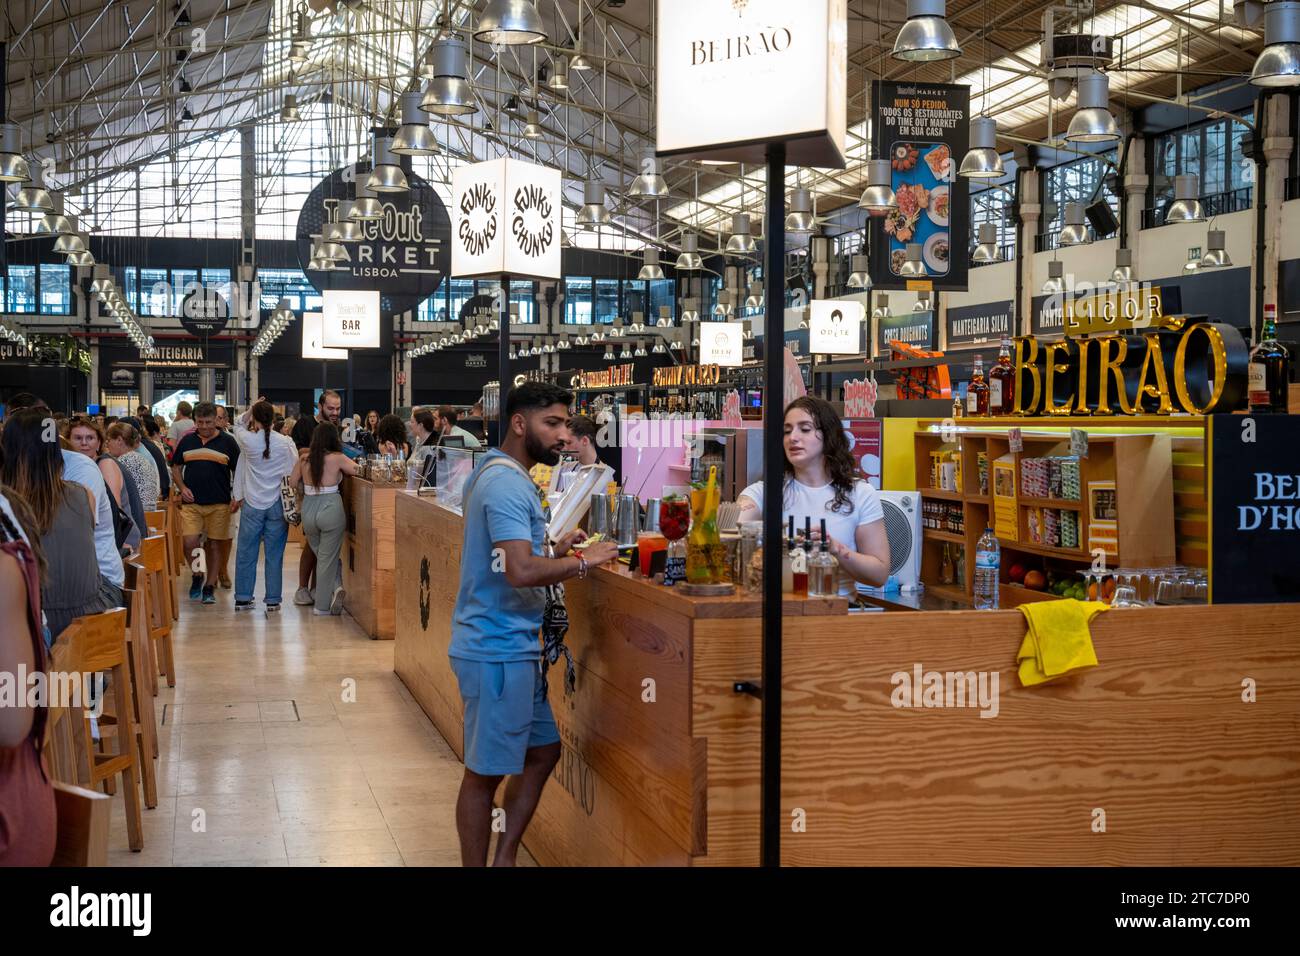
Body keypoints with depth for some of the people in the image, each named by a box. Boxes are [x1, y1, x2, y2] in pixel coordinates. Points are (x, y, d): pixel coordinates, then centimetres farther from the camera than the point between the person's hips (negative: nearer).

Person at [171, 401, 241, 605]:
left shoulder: (227, 442, 3)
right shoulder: (187, 441, 9)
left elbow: (238, 472, 6)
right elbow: (176, 468, 17)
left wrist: (237, 499, -5)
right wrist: (182, 488, -1)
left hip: (219, 504, -1)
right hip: (191, 503, 1)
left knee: (215, 544, 3)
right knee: (190, 543, -10)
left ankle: (210, 587, 14)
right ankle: (197, 575, 17)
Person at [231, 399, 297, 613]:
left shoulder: (248, 441, -8)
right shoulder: (285, 443, -8)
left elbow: (238, 424, 14)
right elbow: (294, 470, -1)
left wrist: (250, 410, 6)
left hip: (252, 504, 0)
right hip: (277, 505, 0)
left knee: (246, 553, 10)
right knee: (274, 555, 5)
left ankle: (242, 599, 14)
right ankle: (272, 600, 8)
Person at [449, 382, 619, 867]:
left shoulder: (496, 473, 14)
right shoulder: (507, 482, -19)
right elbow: (521, 571, -29)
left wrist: (554, 552, 9)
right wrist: (581, 561, -17)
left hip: (512, 646, 11)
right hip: (497, 649, -11)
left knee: (543, 750, 18)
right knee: (485, 772, 1)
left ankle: (504, 859, 26)